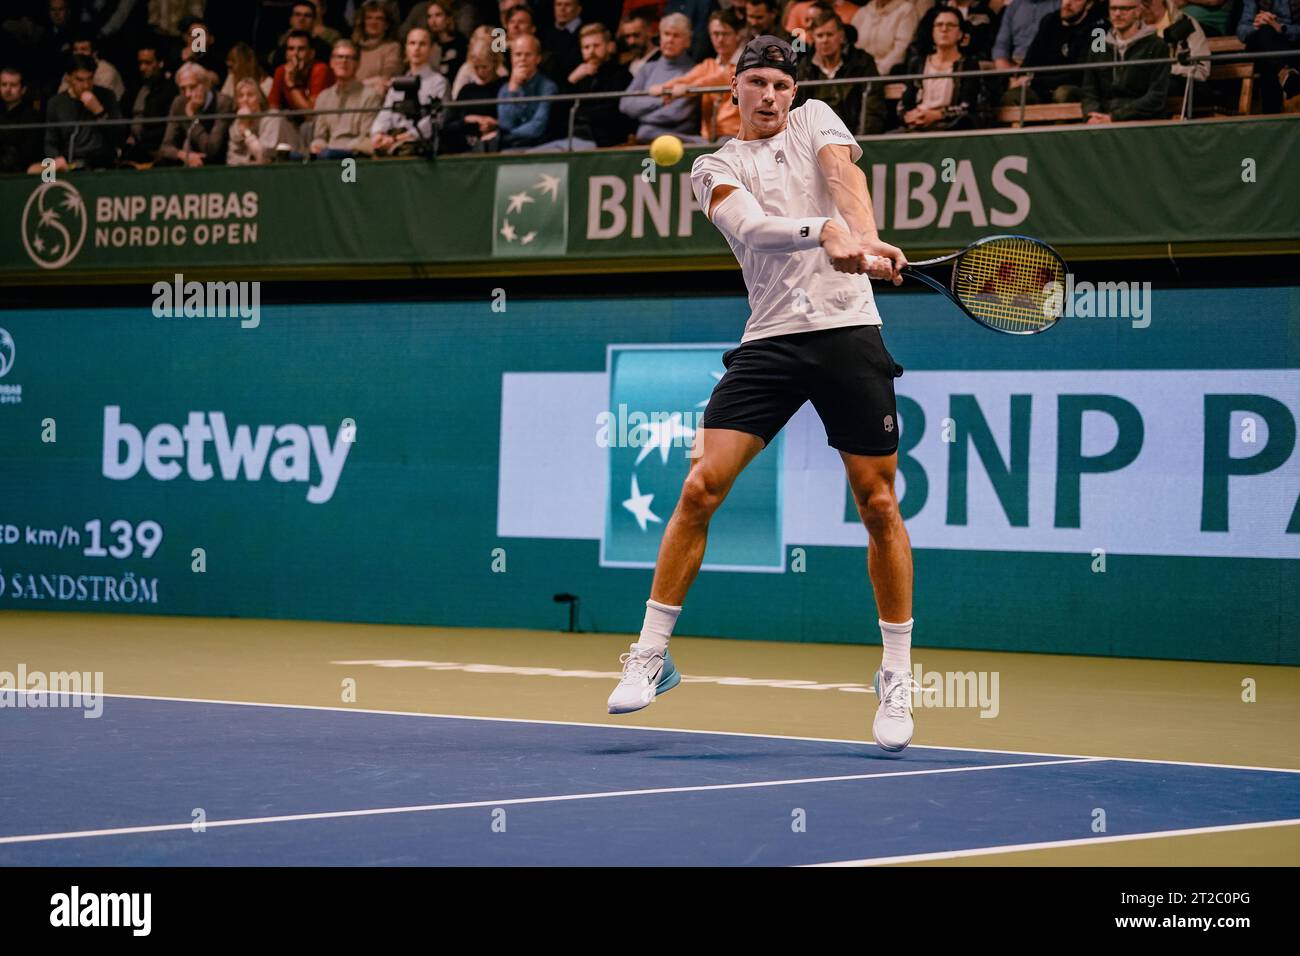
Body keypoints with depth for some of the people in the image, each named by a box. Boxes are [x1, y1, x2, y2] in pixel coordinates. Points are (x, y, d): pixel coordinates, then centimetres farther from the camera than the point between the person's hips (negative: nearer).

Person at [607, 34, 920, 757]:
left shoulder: (817, 122, 13)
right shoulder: (715, 168, 10)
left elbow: (845, 175, -9)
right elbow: (752, 226, -11)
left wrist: (867, 241, -30)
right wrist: (825, 232, -31)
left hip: (850, 330, 0)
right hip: (770, 340, 0)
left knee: (880, 505, 0)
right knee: (701, 487, -11)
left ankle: (897, 680, 12)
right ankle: (651, 655, 1)